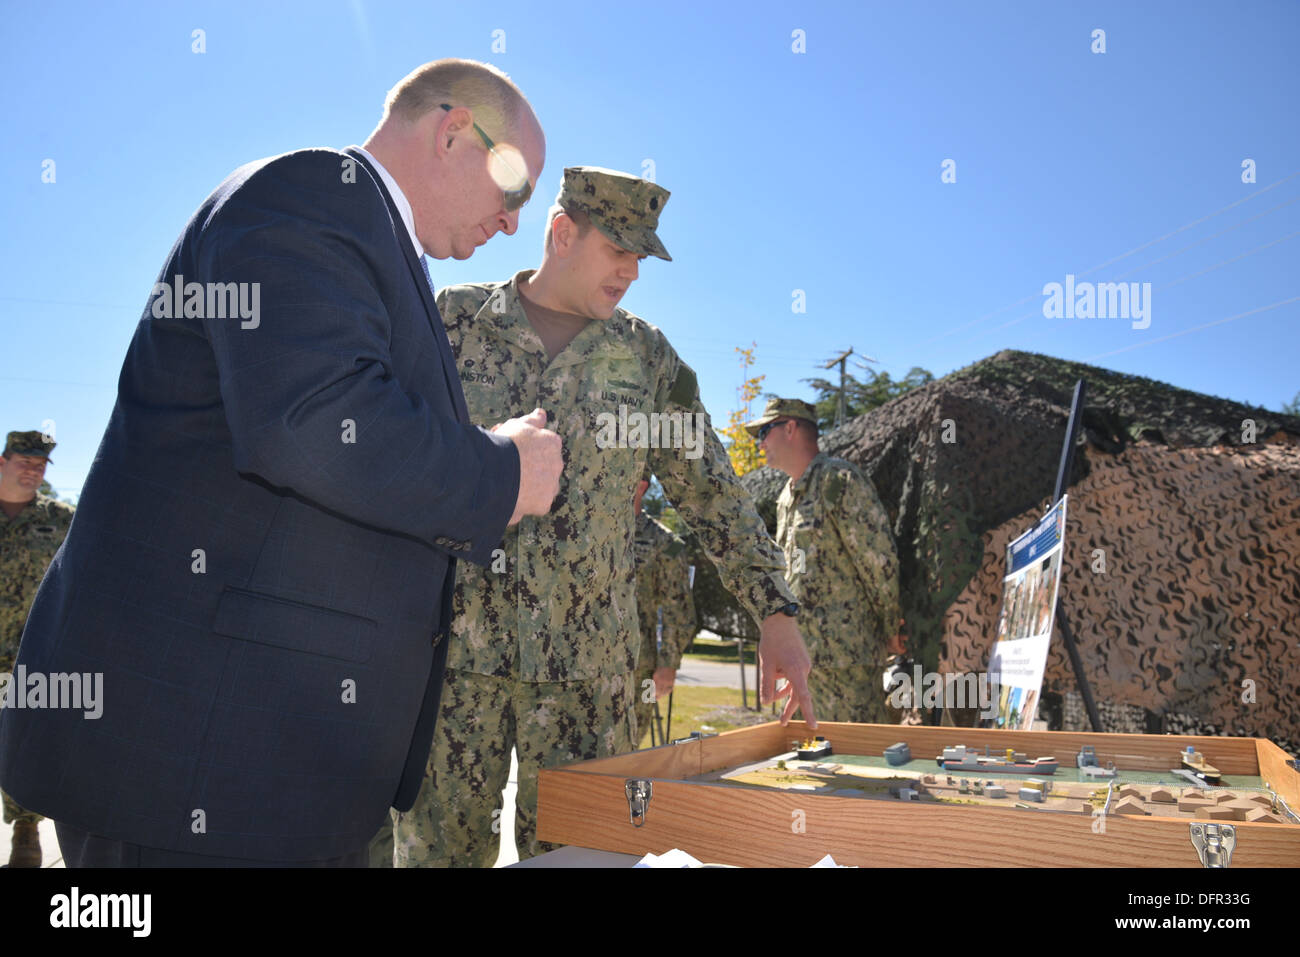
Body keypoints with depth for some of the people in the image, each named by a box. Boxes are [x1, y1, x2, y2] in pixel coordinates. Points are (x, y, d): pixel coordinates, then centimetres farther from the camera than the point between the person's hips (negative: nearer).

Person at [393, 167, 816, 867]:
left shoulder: (645, 354, 9)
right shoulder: (453, 320, 5)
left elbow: (710, 489, 8)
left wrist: (775, 612, 1)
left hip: (589, 655, 1)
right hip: (454, 644, -1)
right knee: (438, 842, 5)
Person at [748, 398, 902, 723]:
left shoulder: (838, 480, -10)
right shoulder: (786, 497, 19)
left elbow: (879, 558, -12)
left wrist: (890, 629, -7)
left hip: (845, 647, -9)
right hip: (803, 650, 9)